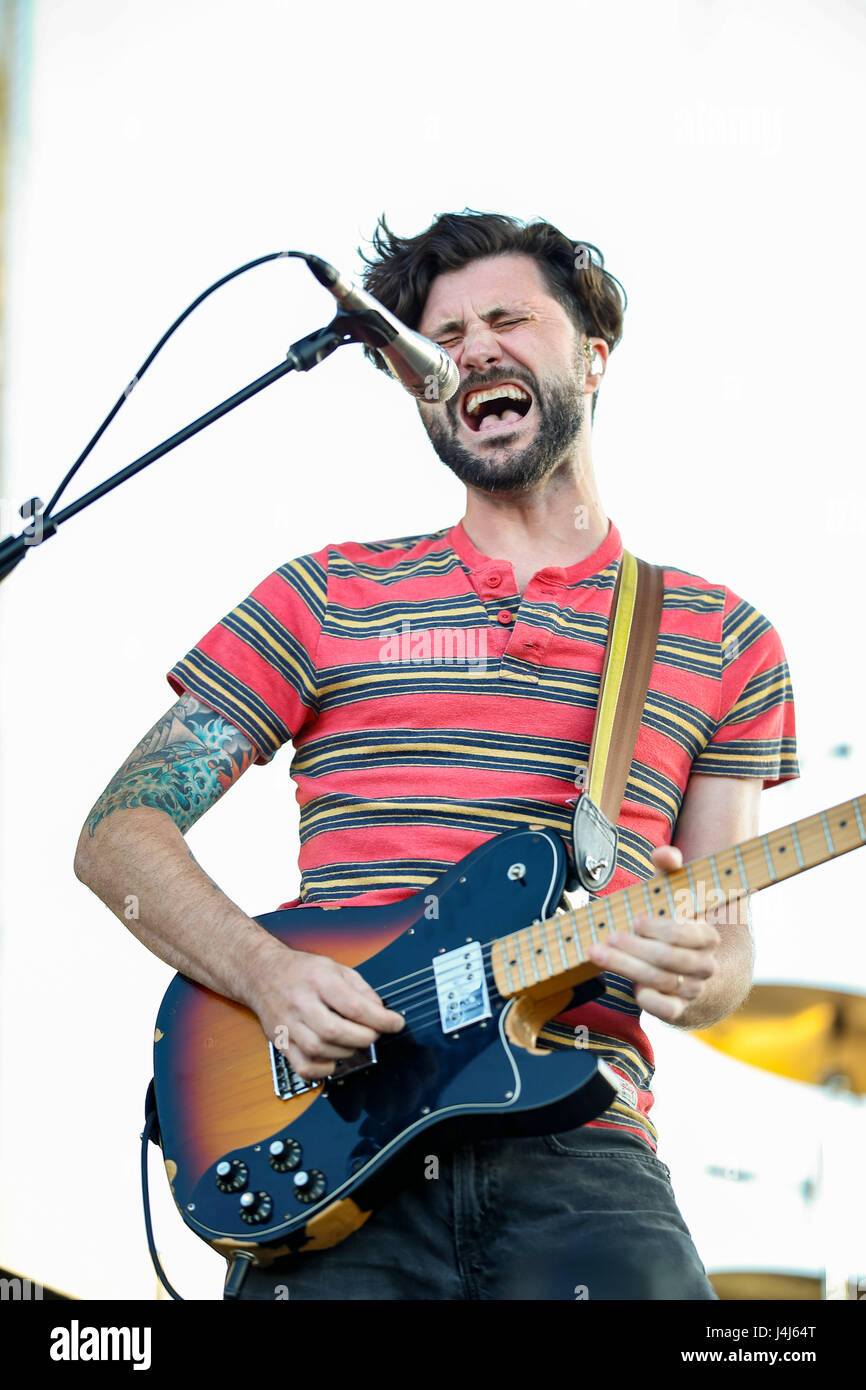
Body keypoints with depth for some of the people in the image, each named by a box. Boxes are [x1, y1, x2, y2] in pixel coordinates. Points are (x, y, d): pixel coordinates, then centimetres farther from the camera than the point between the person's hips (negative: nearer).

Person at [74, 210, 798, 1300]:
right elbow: (118, 832, 10)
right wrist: (267, 973, -9)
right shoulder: (329, 598, 14)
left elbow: (726, 951, 17)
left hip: (578, 1150, 1)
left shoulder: (721, 637, 16)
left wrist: (692, 973, -8)